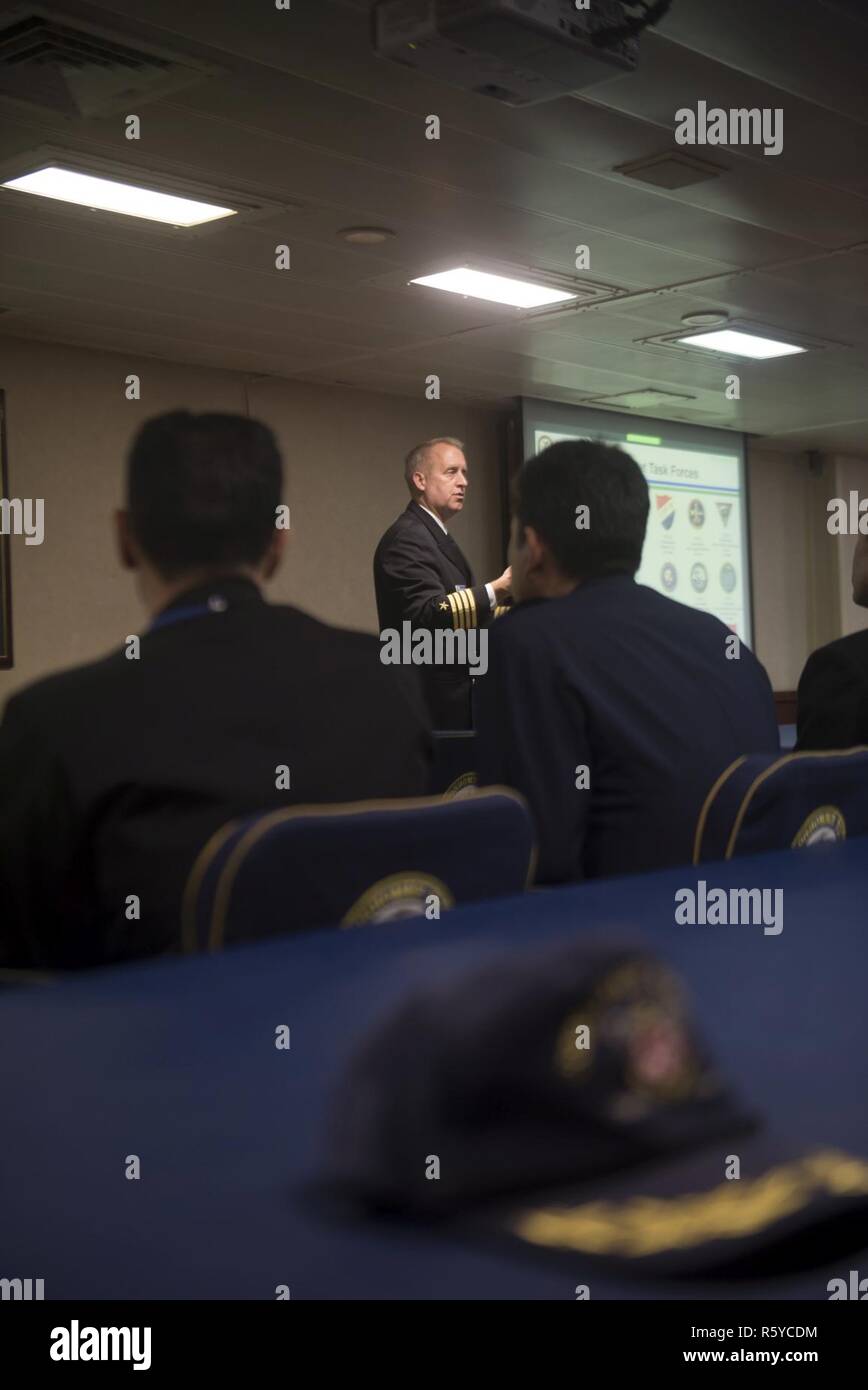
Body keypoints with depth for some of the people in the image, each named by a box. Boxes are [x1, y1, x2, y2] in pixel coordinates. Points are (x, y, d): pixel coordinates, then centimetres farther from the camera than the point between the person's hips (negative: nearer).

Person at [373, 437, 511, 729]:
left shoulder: (436, 537, 18)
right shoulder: (407, 537, -14)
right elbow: (430, 615, -26)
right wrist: (496, 590, -32)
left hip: (451, 692, 10)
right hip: (430, 699, -10)